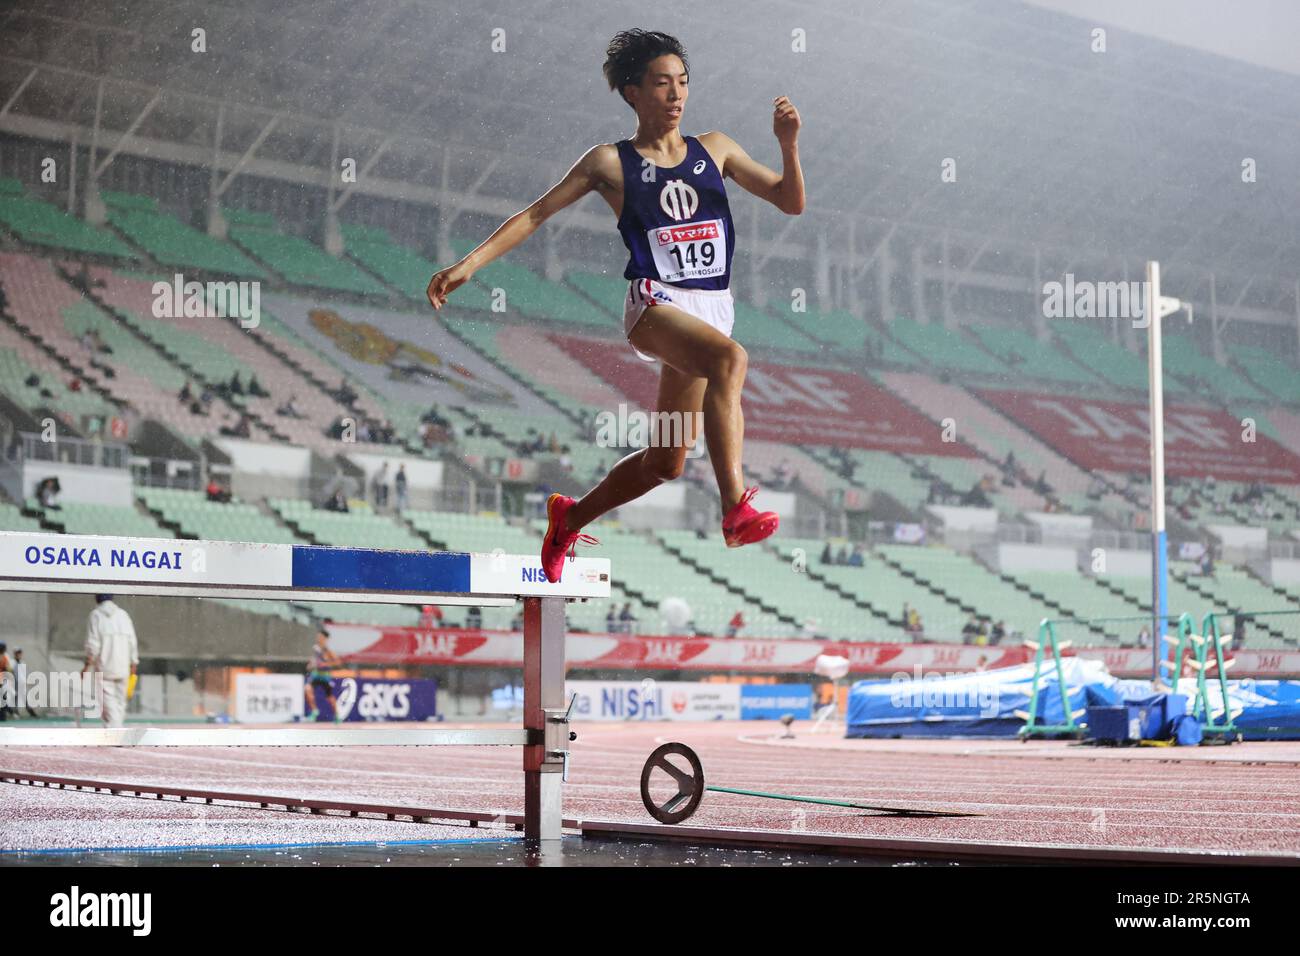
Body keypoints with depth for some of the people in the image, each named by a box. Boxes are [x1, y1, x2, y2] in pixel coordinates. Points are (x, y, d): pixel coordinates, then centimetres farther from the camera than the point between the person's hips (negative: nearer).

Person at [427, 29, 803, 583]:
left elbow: (790, 203, 12)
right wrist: (469, 264, -2)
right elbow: (536, 214, 6)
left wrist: (789, 145, -6)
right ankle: (736, 510, -44)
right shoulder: (611, 162, 4)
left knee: (664, 464, 7)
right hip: (654, 304, -5)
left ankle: (570, 517, 33)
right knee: (729, 358, -38)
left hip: (712, 308, 5)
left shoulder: (715, 149, 13)